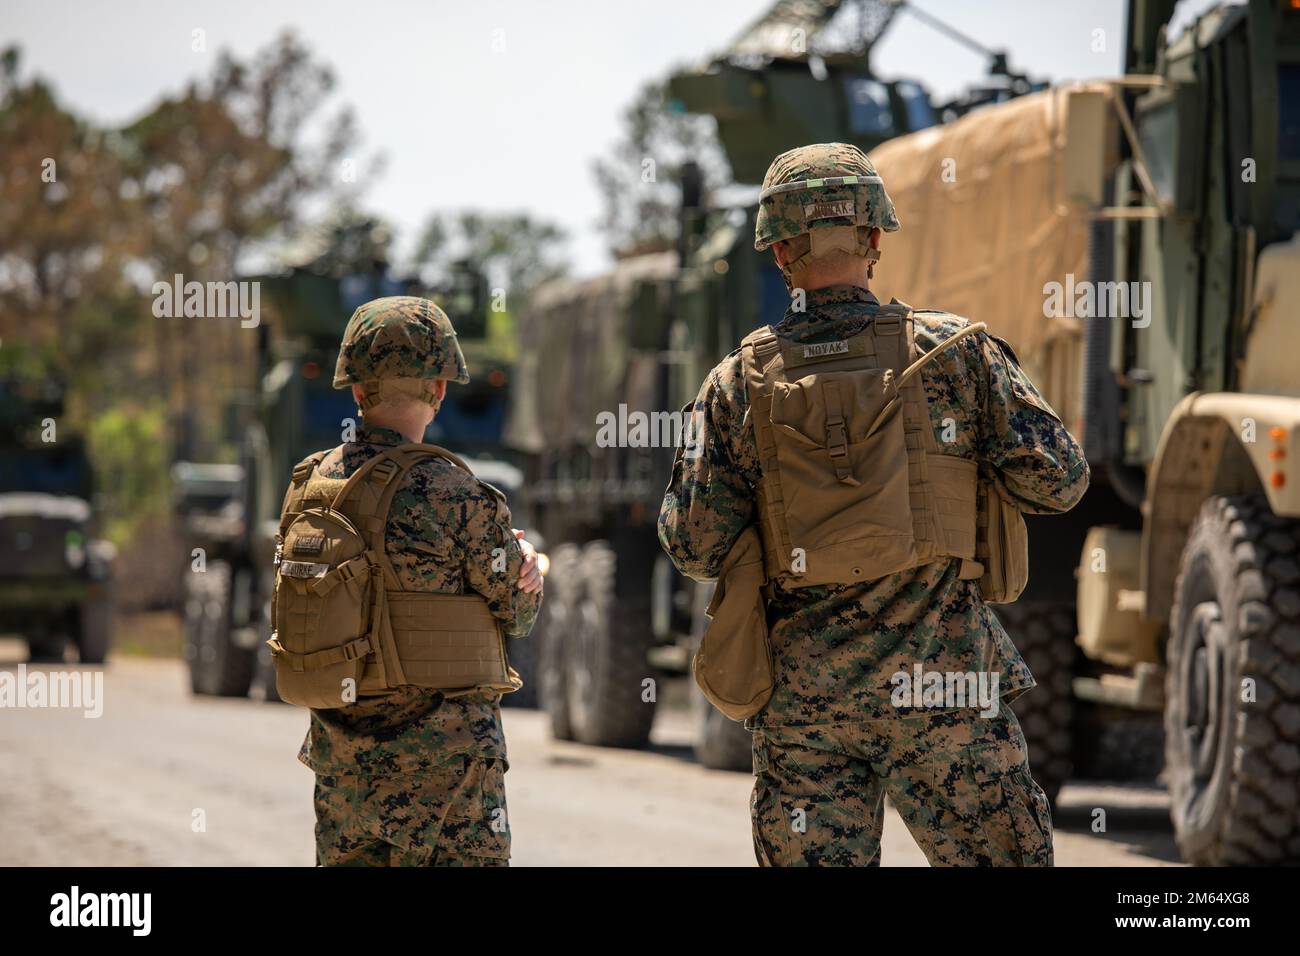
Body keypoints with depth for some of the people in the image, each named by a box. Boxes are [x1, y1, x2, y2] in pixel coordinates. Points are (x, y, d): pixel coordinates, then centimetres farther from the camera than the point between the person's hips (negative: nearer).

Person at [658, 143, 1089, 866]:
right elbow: (1058, 480, -4)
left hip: (802, 700, 2)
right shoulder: (954, 352, -3)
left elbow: (694, 547, -2)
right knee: (1000, 854, 5)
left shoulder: (740, 383, 1)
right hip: (944, 687, -2)